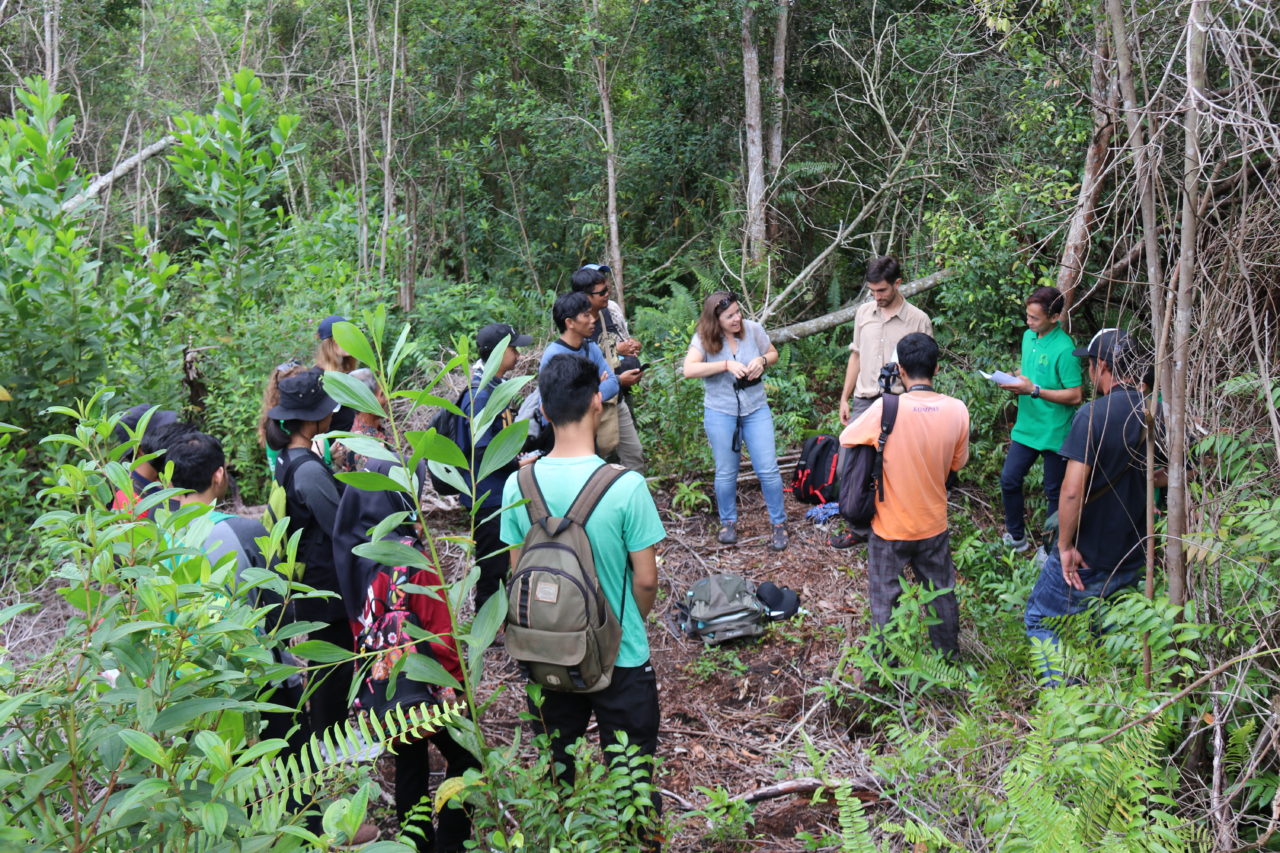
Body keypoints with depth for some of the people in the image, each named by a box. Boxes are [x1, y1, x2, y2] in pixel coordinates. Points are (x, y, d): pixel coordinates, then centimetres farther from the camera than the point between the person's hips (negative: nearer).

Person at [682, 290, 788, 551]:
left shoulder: (753, 329, -6)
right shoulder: (704, 338, -11)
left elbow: (773, 354, 9)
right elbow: (689, 369, -25)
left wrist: (762, 360, -14)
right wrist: (726, 365, -29)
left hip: (756, 410, 1)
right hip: (720, 413, -1)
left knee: (768, 470, 1)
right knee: (726, 473, 10)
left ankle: (779, 523, 17)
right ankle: (728, 522, 31)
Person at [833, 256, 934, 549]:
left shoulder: (918, 320, -6)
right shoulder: (864, 312, 7)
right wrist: (844, 398, 13)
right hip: (863, 402, 4)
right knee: (848, 467, 7)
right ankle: (860, 528, 24)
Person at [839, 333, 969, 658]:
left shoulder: (886, 408, -23)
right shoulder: (957, 410, -12)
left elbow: (845, 439, -8)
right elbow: (957, 463, 2)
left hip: (890, 527, -3)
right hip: (934, 525, 3)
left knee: (884, 598, 14)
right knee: (941, 594, 23)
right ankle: (949, 656, 39)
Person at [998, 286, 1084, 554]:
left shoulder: (1064, 349, -19)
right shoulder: (1028, 336, 5)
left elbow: (1075, 395, -20)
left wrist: (1033, 390, -23)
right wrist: (1017, 381, -3)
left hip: (1054, 432, -7)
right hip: (1026, 427, 7)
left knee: (1054, 492, 9)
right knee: (1009, 480, 9)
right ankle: (1016, 537, 27)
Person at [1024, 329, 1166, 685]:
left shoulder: (1094, 415, -22)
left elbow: (1073, 490, -27)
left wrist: (1065, 545, -17)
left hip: (1087, 558, -6)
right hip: (1135, 558, 6)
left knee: (1040, 620, 12)